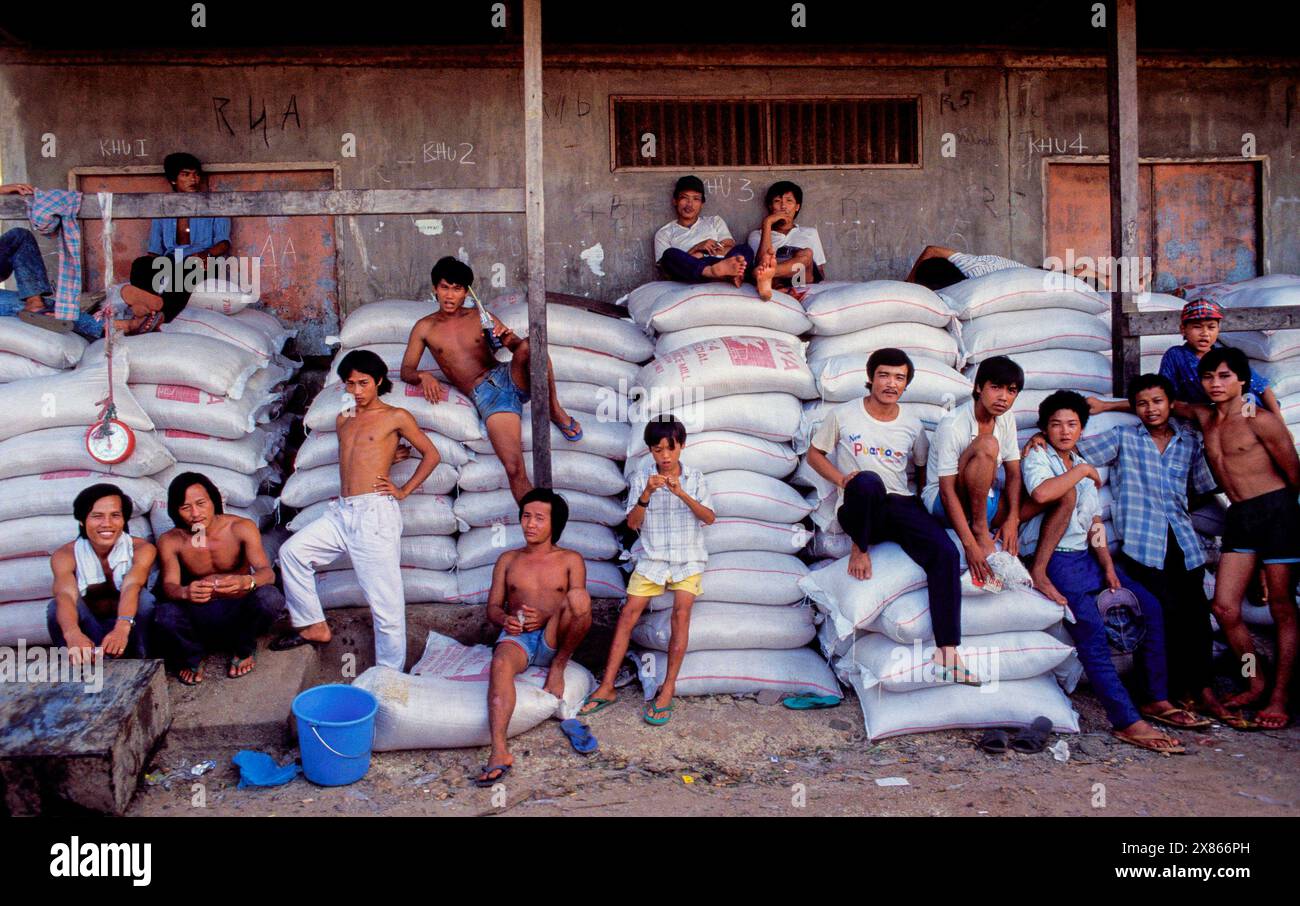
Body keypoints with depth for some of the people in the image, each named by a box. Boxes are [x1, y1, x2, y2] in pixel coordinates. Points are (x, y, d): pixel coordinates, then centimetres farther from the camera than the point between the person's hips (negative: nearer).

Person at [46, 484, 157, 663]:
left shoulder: (141, 549, -13)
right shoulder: (65, 556, -12)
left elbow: (131, 587, -33)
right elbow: (66, 595, -32)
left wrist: (122, 628, -54)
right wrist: (73, 635, -55)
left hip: (128, 629, -1)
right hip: (87, 631, 1)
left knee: (144, 597, -30)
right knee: (57, 606, -27)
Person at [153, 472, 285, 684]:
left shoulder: (241, 528, -10)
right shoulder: (170, 541, -6)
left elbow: (267, 572, -20)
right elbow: (169, 585, -16)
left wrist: (246, 582, -45)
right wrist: (185, 592, -43)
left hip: (239, 610, 0)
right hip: (198, 615, 1)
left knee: (270, 597, -32)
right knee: (164, 615, -32)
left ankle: (243, 651, -1)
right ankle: (192, 658, 3)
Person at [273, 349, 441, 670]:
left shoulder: (396, 417, 2)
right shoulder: (343, 419, 19)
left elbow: (431, 454, 7)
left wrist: (404, 491, 2)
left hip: (375, 513, -7)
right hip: (341, 512, 7)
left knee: (385, 602, -6)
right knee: (292, 552, -2)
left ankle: (390, 677, 4)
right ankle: (314, 627, 11)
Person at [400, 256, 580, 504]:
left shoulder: (480, 317, 16)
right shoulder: (425, 327, 14)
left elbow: (518, 347, 12)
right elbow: (406, 371, 11)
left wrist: (509, 339, -12)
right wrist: (423, 376, -13)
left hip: (510, 376, 2)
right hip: (484, 395, -2)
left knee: (530, 346, -35)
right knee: (514, 470, -23)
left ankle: (555, 410, -16)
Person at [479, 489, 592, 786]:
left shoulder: (570, 560, 12)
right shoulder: (508, 560, 18)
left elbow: (581, 609, 2)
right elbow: (493, 607, 15)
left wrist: (546, 617, -17)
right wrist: (504, 619, -10)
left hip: (554, 641, -1)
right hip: (517, 638, 1)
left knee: (578, 597, -31)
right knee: (501, 662, -36)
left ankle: (558, 667, -12)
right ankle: (499, 753, -48)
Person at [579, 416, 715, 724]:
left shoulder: (695, 477, 2)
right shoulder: (641, 478, 1)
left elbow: (709, 518, -9)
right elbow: (632, 523, -4)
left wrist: (681, 493, -23)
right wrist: (646, 494, -21)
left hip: (688, 557, 0)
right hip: (651, 557, 1)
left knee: (681, 612, -19)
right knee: (628, 613, -9)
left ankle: (668, 689, -12)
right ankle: (607, 687, -4)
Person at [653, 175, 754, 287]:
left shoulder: (715, 221, 26)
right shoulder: (664, 233, 19)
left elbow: (732, 250, 10)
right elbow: (667, 272, 3)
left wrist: (700, 254, -4)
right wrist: (696, 248, -6)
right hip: (689, 279, -2)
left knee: (746, 250, -24)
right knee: (670, 254, -33)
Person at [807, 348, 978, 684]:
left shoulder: (912, 425, 13)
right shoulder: (843, 415, 4)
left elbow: (923, 469, 23)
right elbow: (814, 454, 10)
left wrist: (917, 494, 2)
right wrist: (843, 480, -8)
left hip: (902, 506, 3)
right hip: (858, 510, -3)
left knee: (945, 551, -25)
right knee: (867, 480, -41)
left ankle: (947, 654, -25)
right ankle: (860, 549, -13)